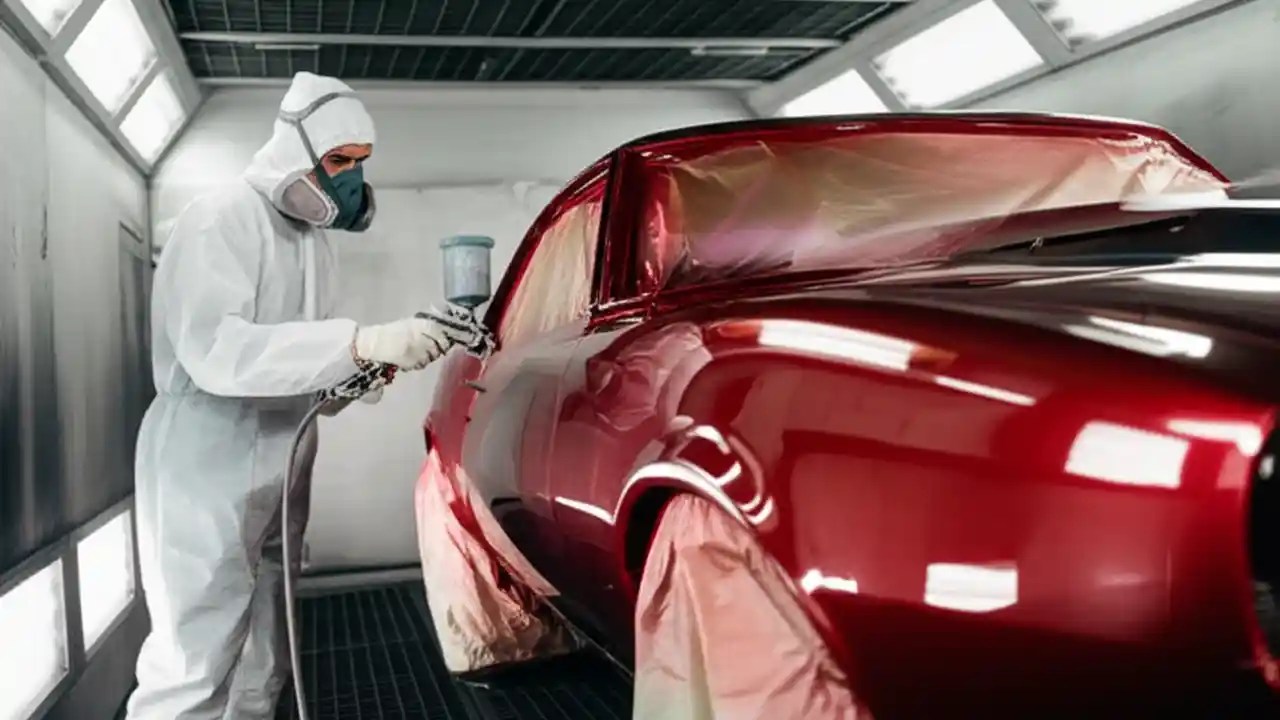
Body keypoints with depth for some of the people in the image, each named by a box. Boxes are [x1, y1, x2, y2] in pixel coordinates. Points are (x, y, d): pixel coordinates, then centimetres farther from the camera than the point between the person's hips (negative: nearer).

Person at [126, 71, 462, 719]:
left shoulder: (311, 237, 14)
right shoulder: (222, 219, -13)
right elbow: (214, 352, -28)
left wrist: (357, 374, -1)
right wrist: (361, 342, -35)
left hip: (281, 476, 8)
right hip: (209, 478, -8)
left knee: (263, 668, 13)